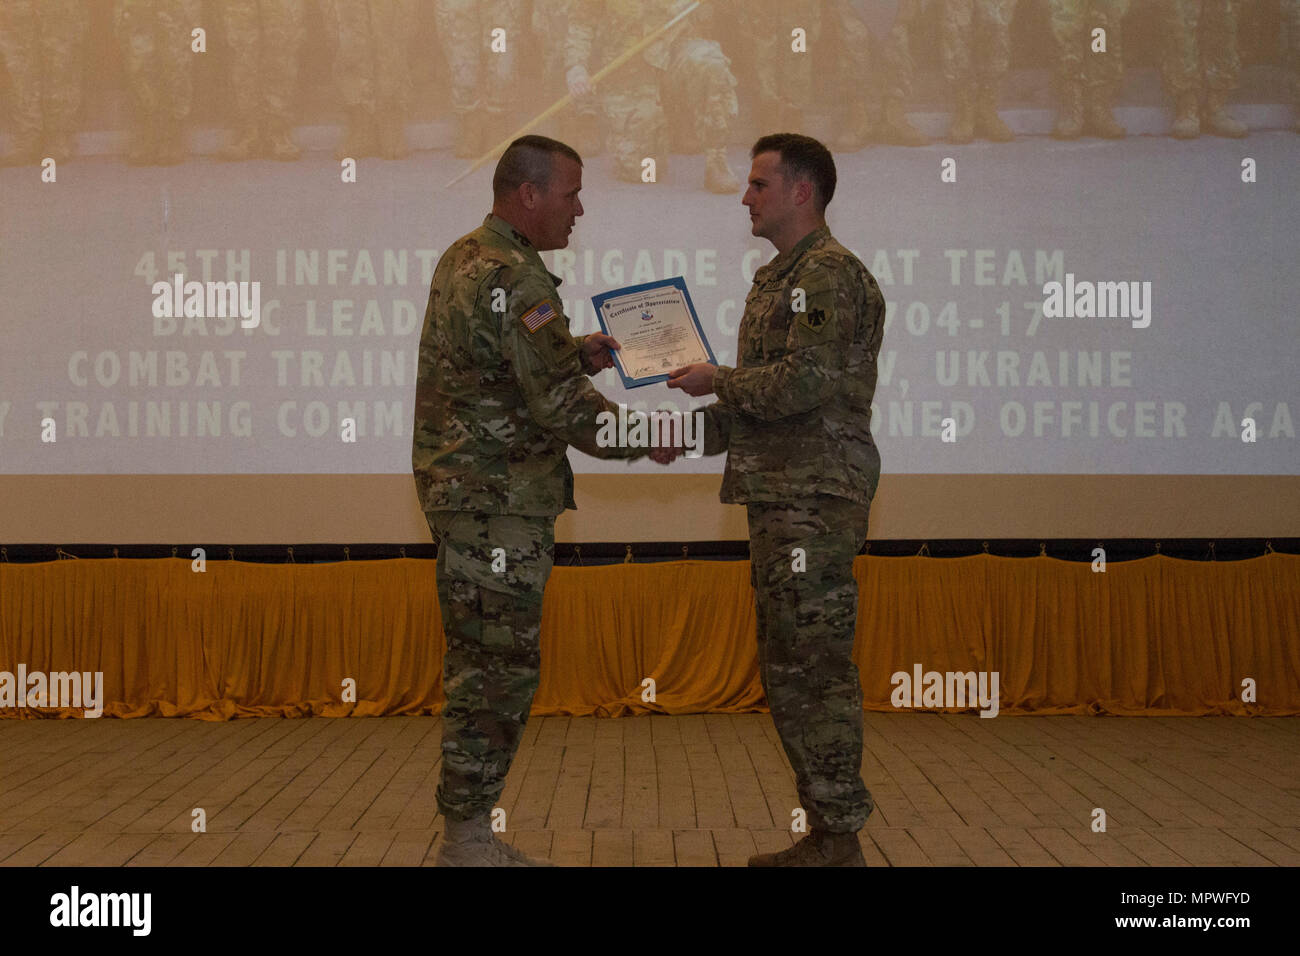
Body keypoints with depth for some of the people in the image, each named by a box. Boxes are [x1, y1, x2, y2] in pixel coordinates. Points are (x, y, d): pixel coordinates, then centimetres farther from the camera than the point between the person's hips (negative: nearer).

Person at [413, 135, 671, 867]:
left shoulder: (464, 259, 15)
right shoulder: (511, 276, -17)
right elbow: (560, 405, -20)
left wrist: (578, 353, 15)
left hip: (467, 495, 10)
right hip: (498, 504, -10)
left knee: (487, 670, 14)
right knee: (499, 672, -4)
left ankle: (467, 832, 21)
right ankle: (470, 841, 4)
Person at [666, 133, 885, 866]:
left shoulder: (831, 274, -10)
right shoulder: (780, 278, 22)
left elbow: (802, 383, -22)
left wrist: (718, 380, -8)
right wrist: (696, 433, 13)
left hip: (816, 500, -10)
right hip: (780, 499, 10)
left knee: (814, 667, -8)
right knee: (788, 668, 12)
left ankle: (840, 840, 0)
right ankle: (826, 835, 20)